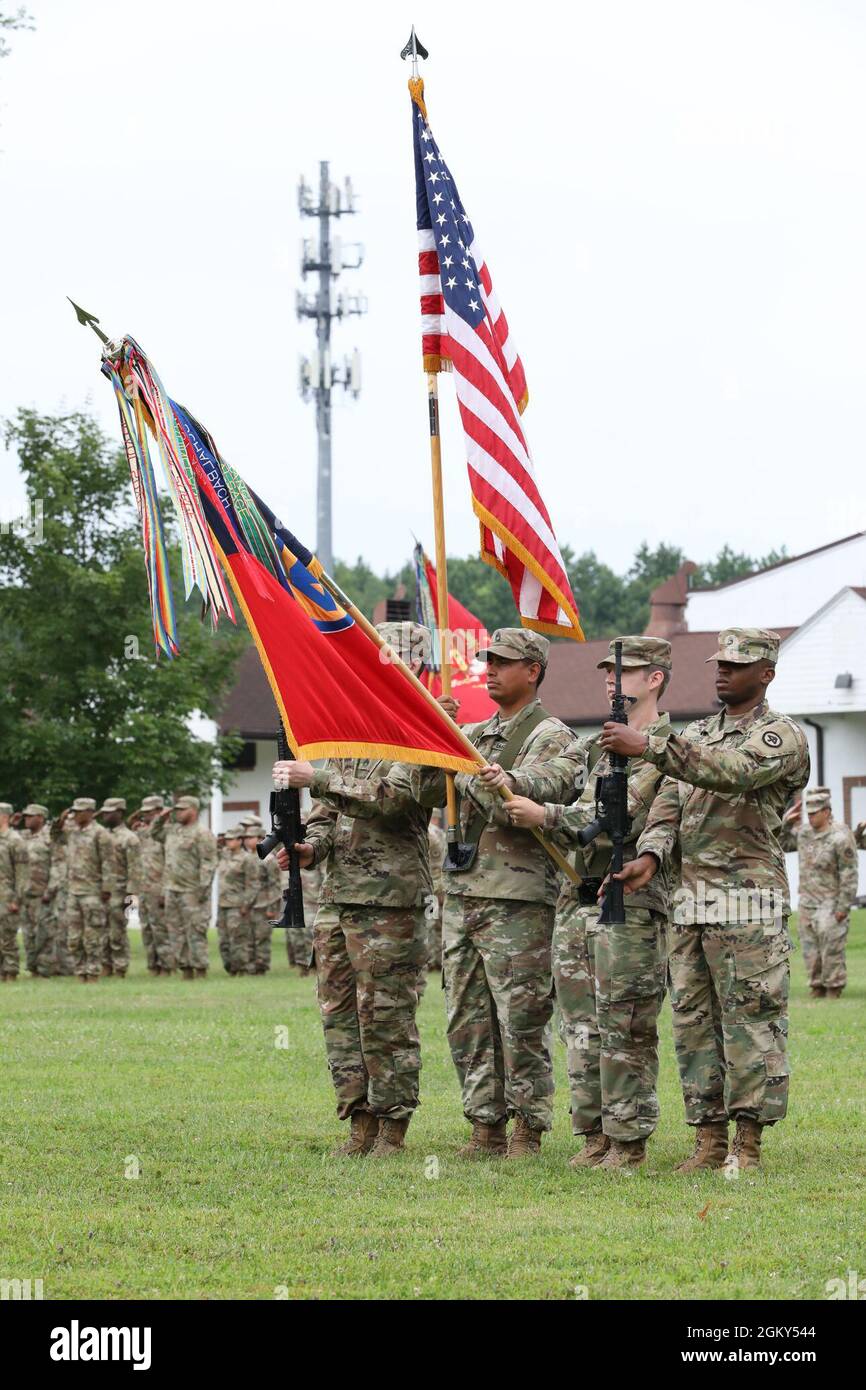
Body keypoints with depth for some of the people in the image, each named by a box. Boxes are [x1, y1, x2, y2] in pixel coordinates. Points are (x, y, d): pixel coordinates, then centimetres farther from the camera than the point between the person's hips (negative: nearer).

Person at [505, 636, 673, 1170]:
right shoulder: (600, 745, 20)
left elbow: (621, 820, -17)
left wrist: (545, 816, -17)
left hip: (631, 904, -8)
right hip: (578, 900, 8)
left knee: (624, 1030, -6)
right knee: (581, 1026, 8)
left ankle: (630, 1142, -1)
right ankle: (596, 1134, 14)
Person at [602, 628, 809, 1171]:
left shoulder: (782, 737, -3)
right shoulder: (696, 736, 21)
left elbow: (733, 772, -22)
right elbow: (669, 804, 12)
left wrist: (650, 746, -27)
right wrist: (651, 855, -9)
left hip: (749, 905, -7)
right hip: (691, 901, 7)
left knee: (751, 1021, -6)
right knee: (694, 1023, 6)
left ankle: (748, 1144, -4)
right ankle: (709, 1141, 10)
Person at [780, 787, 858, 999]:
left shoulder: (840, 837, -15)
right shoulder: (804, 833, 7)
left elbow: (849, 874, -16)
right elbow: (781, 843, 20)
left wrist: (843, 907, -17)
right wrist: (786, 821, 3)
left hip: (830, 904, -7)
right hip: (807, 901, 7)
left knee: (831, 949, -7)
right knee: (810, 950, 8)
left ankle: (834, 989, 0)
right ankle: (817, 988, 15)